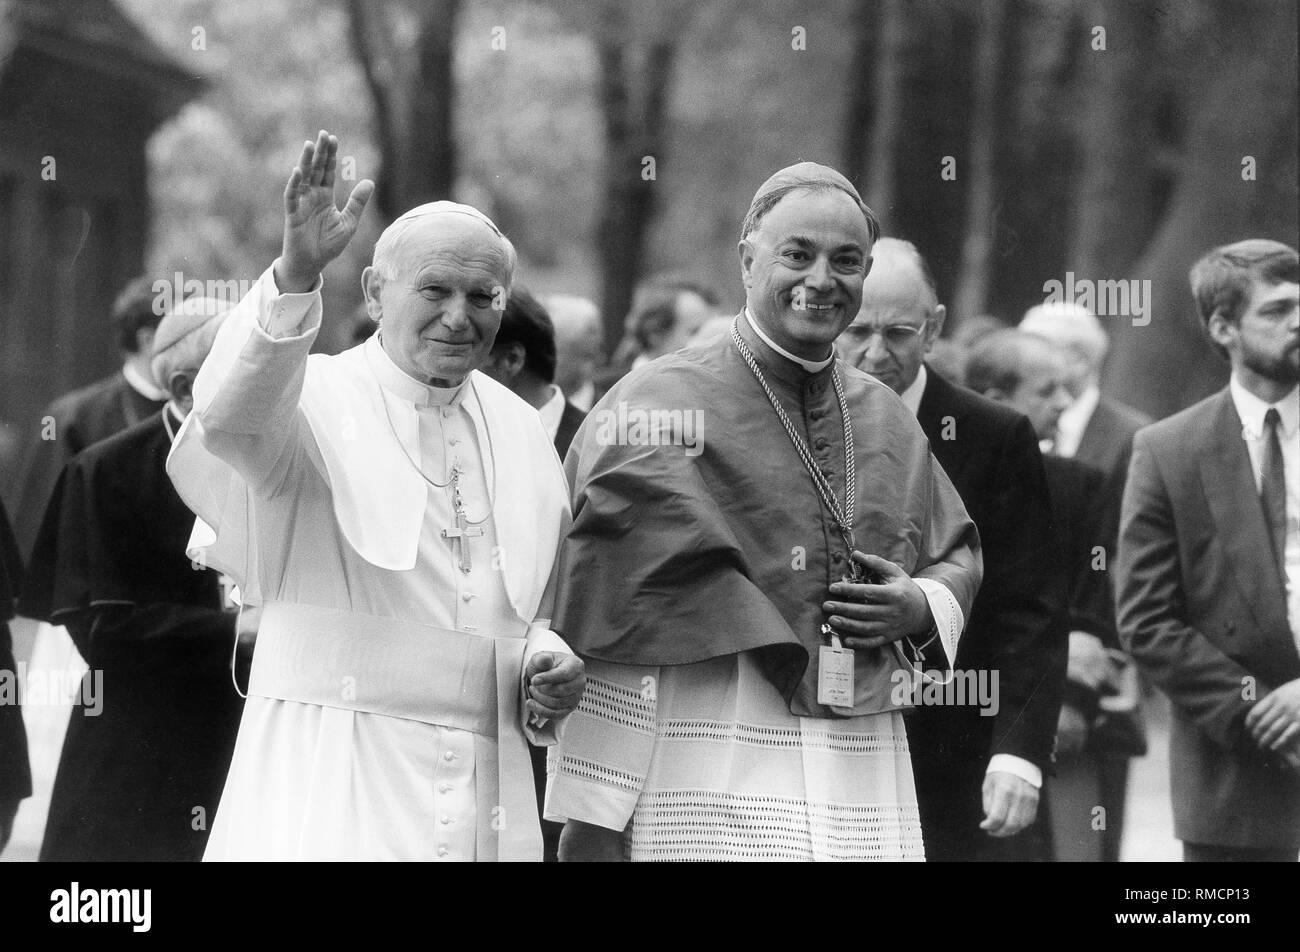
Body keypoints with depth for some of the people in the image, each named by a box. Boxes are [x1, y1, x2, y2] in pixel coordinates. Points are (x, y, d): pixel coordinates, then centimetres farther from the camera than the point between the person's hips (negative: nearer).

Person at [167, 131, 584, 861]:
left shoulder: (522, 434, 13)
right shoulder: (319, 401, -3)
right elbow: (233, 417, -28)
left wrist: (550, 665, 2)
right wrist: (297, 274, -41)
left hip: (488, 789, 5)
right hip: (331, 781, -5)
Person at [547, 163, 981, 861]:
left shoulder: (887, 422, 14)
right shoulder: (659, 406, -4)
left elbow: (959, 554, 27)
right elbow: (613, 619, -8)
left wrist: (922, 609, 2)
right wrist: (591, 812, -11)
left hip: (867, 785, 5)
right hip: (714, 776, -5)